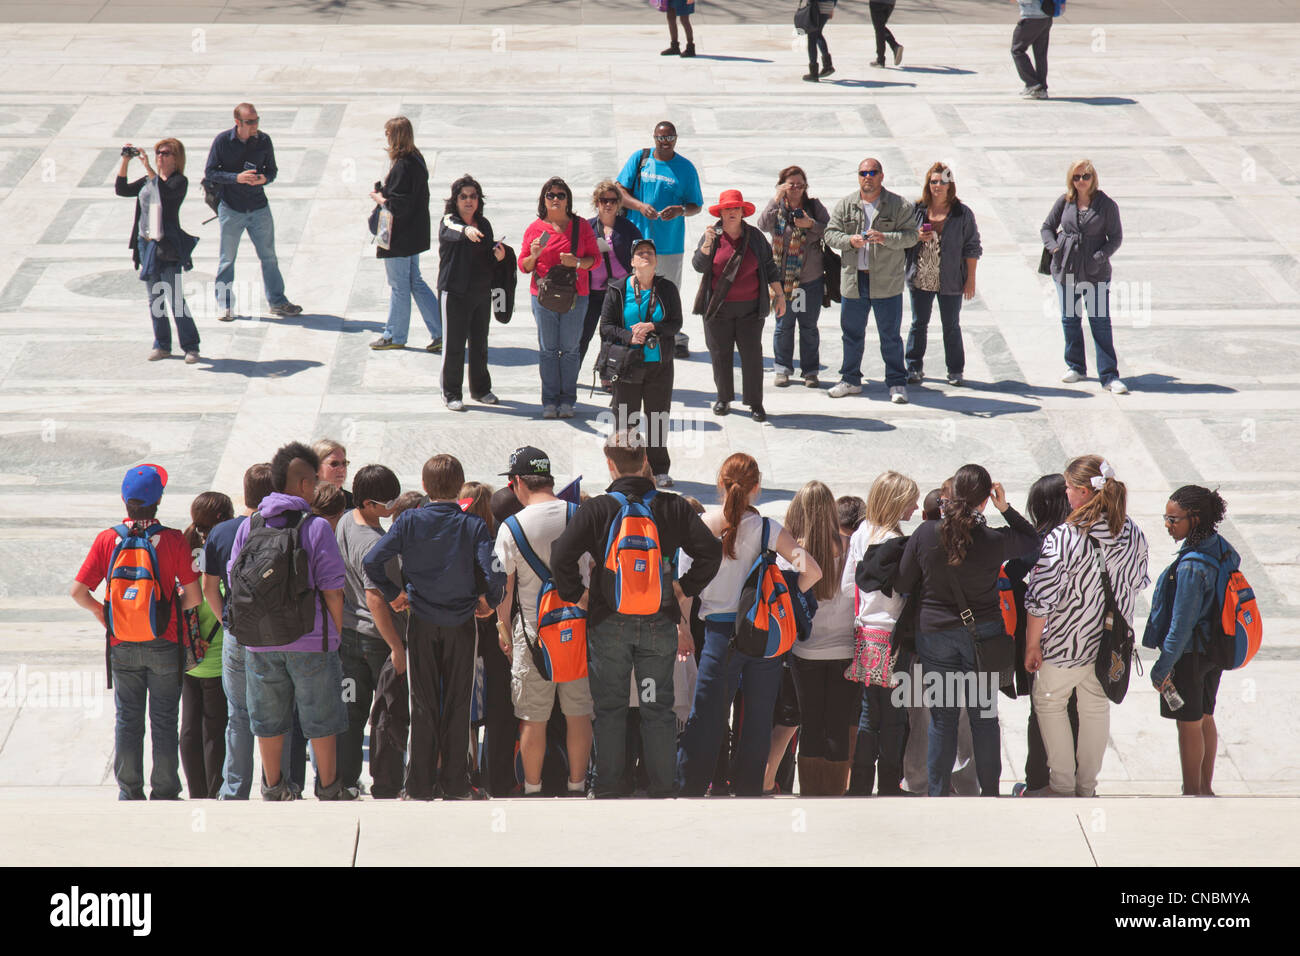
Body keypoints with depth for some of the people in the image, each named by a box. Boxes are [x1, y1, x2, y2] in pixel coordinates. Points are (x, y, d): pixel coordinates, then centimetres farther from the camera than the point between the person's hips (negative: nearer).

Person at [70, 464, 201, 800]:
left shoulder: (107, 539, -6)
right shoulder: (173, 540, -11)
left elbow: (77, 591, -6)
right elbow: (193, 596, -11)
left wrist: (99, 610, 14)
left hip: (122, 646, 2)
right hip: (164, 645, -2)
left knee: (127, 720, 11)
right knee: (164, 721, 8)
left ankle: (129, 793, 15)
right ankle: (165, 794, 11)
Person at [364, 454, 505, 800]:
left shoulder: (409, 521, -5)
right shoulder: (473, 525, -8)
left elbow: (372, 561, -12)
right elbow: (494, 572, -19)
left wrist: (393, 594, 2)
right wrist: (489, 602, 0)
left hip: (421, 623, 1)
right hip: (461, 622, -1)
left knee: (422, 705, 7)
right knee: (457, 704, 7)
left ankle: (420, 787, 8)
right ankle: (455, 785, 9)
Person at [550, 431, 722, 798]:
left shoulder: (596, 509, -7)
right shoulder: (672, 506, -1)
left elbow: (561, 557, -15)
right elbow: (711, 551, -2)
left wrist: (576, 595, -1)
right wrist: (685, 589, 7)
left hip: (609, 623, -1)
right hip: (660, 623, 1)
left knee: (610, 709, 8)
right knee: (658, 709, 9)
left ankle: (609, 787, 11)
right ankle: (662, 787, 10)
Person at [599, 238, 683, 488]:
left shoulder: (667, 289, 3)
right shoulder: (618, 290, 0)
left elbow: (675, 324, 1)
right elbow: (606, 327, 0)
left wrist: (652, 327, -16)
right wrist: (628, 337, -17)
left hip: (660, 364, 1)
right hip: (627, 364, -1)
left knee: (658, 417, 6)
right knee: (625, 419, 3)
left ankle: (659, 470, 16)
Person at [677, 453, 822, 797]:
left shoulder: (701, 526, -3)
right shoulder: (767, 529, -4)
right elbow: (812, 571, -11)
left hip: (720, 632, 0)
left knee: (705, 720, 3)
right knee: (758, 720, 9)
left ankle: (688, 791, 2)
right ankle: (748, 790, 13)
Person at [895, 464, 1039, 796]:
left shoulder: (925, 534, -12)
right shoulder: (994, 541, -15)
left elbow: (902, 585, -3)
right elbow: (1032, 539, 6)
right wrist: (1006, 509, 1)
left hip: (934, 632, 1)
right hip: (983, 632, -1)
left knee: (941, 718, 10)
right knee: (985, 716, 12)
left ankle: (937, 793, 15)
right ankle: (989, 791, 20)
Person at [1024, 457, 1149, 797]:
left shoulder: (1063, 538, -26)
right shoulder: (1133, 533, -8)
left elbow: (1041, 598, -23)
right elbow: (1137, 584, 8)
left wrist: (1032, 644, -11)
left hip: (1066, 641, -5)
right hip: (1112, 643, 5)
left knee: (1049, 703, 17)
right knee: (1097, 706, 21)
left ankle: (1063, 785, 19)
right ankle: (1087, 785, 32)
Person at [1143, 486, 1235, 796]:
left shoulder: (1192, 566, -28)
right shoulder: (1221, 548, -2)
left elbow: (1182, 624, -25)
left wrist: (1163, 666, -17)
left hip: (1189, 654, -8)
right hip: (1214, 650, 8)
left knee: (1189, 725, 7)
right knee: (1205, 718, 20)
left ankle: (1192, 793, 20)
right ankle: (1206, 788, 32)